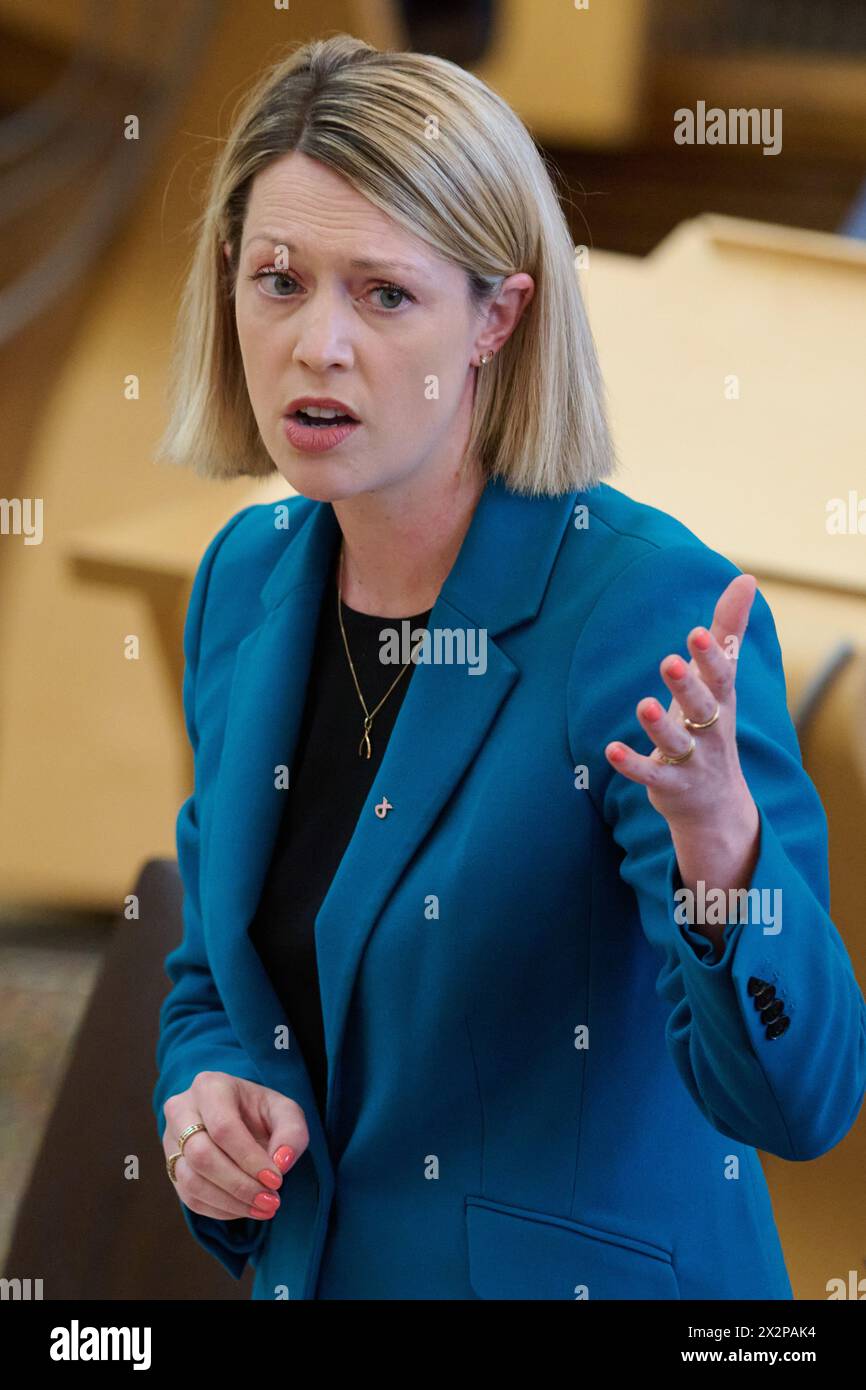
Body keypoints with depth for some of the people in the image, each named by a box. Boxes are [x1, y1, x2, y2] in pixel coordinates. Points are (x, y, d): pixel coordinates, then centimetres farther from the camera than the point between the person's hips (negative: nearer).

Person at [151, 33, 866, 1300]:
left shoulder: (648, 605, -21)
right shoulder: (250, 580, -2)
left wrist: (719, 843, -44)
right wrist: (209, 1097, -9)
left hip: (594, 1271, -5)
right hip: (308, 1267, 6)